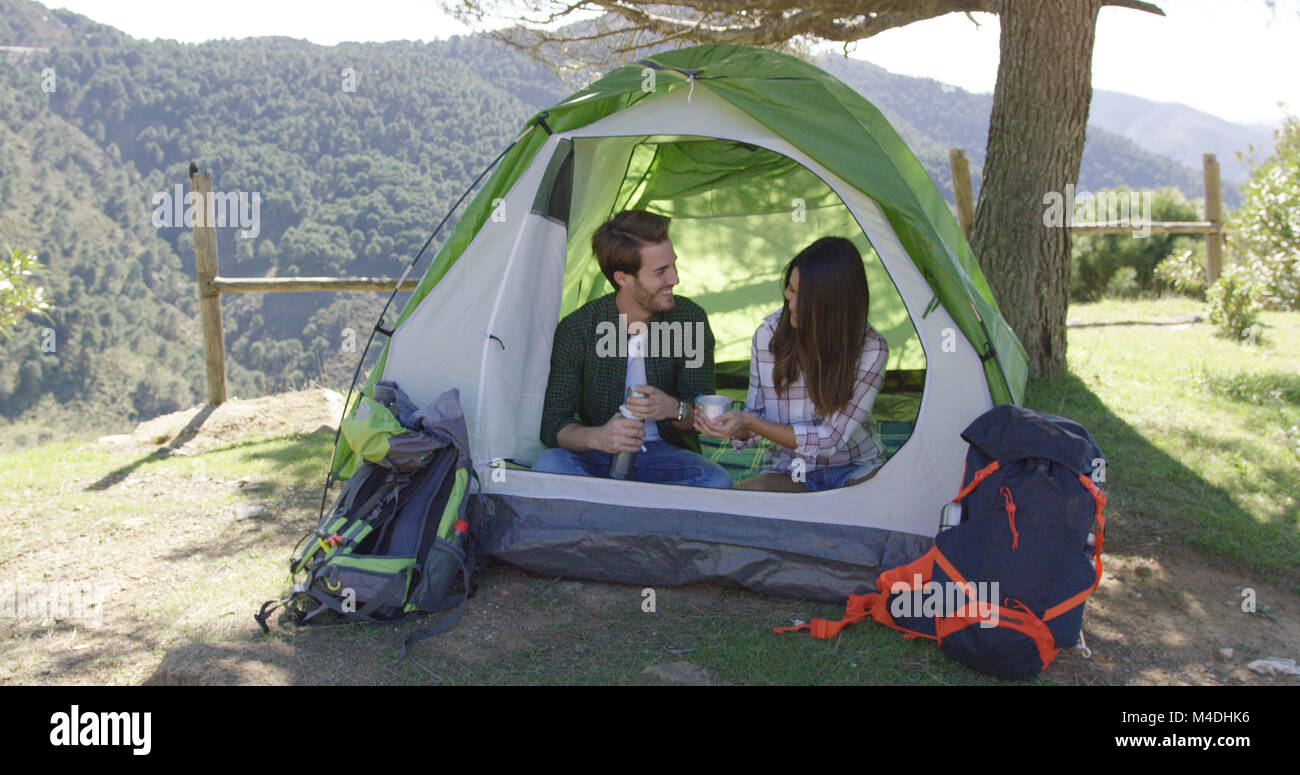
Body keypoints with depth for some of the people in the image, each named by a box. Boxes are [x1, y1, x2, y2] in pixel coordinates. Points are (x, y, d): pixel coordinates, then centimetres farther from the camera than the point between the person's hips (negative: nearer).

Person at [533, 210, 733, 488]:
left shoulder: (689, 318, -6)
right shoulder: (576, 329, -11)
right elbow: (553, 425, -9)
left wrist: (676, 409, -28)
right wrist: (596, 437, -33)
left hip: (666, 453, 1)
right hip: (598, 455, -1)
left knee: (716, 481, -31)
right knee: (548, 465, -32)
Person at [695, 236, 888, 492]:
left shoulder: (871, 349, -14)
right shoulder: (769, 334, -6)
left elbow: (831, 438, -16)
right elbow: (756, 413, 4)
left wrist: (750, 423, -23)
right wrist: (738, 428, -21)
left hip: (855, 472, -1)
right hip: (790, 472, 2)